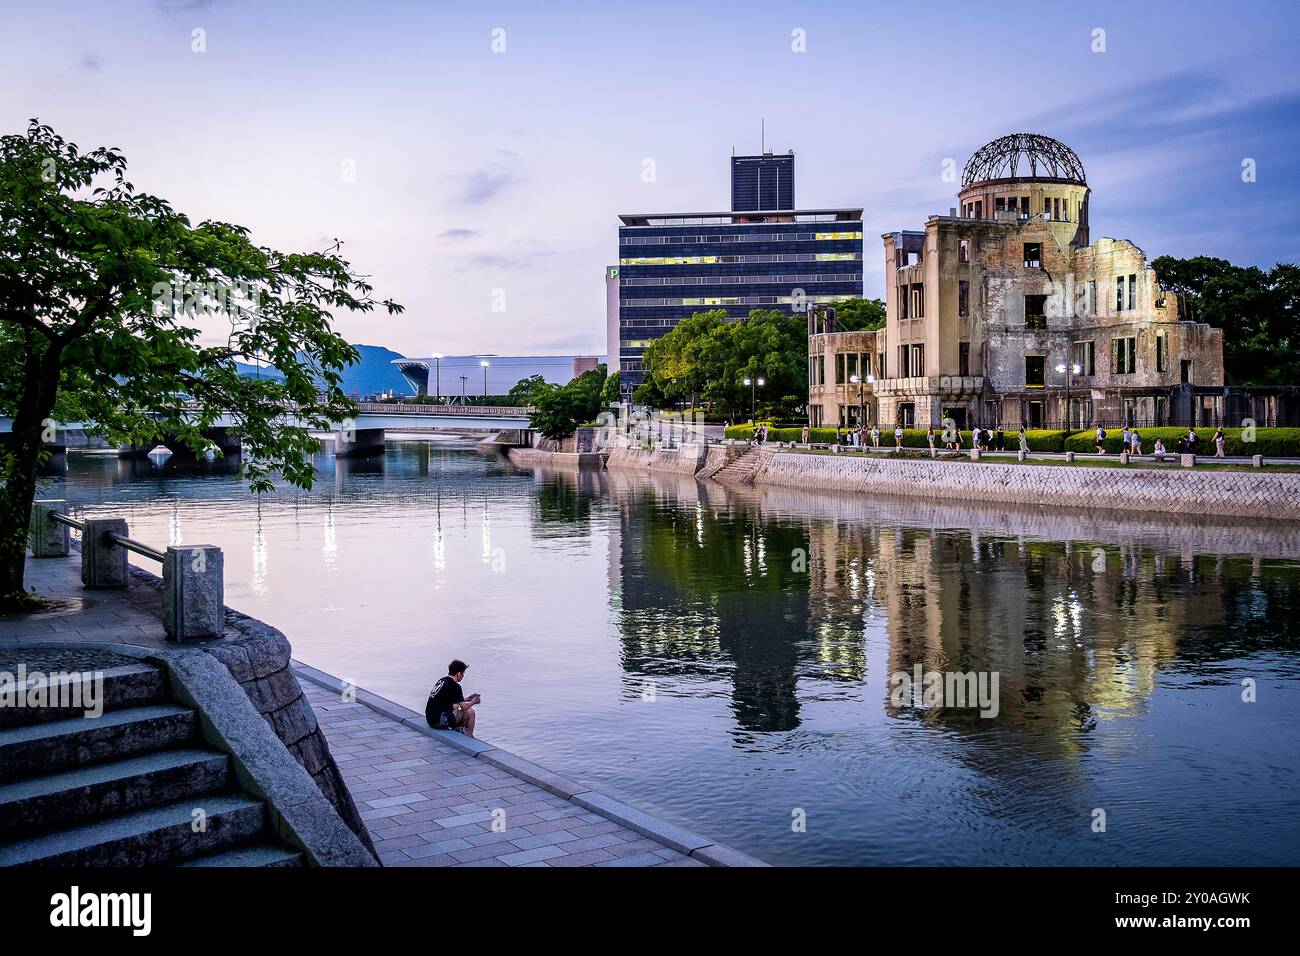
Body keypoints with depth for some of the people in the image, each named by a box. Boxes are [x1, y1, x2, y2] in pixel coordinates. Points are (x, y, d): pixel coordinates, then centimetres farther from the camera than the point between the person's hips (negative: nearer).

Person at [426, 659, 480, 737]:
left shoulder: (442, 680, 11)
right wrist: (473, 702, 10)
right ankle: (469, 737, 16)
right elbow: (464, 707, -10)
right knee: (470, 712, 3)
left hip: (429, 718, 9)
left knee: (456, 706, 31)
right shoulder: (455, 686, -14)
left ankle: (458, 729, 18)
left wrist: (467, 699, 27)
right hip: (439, 721, -9)